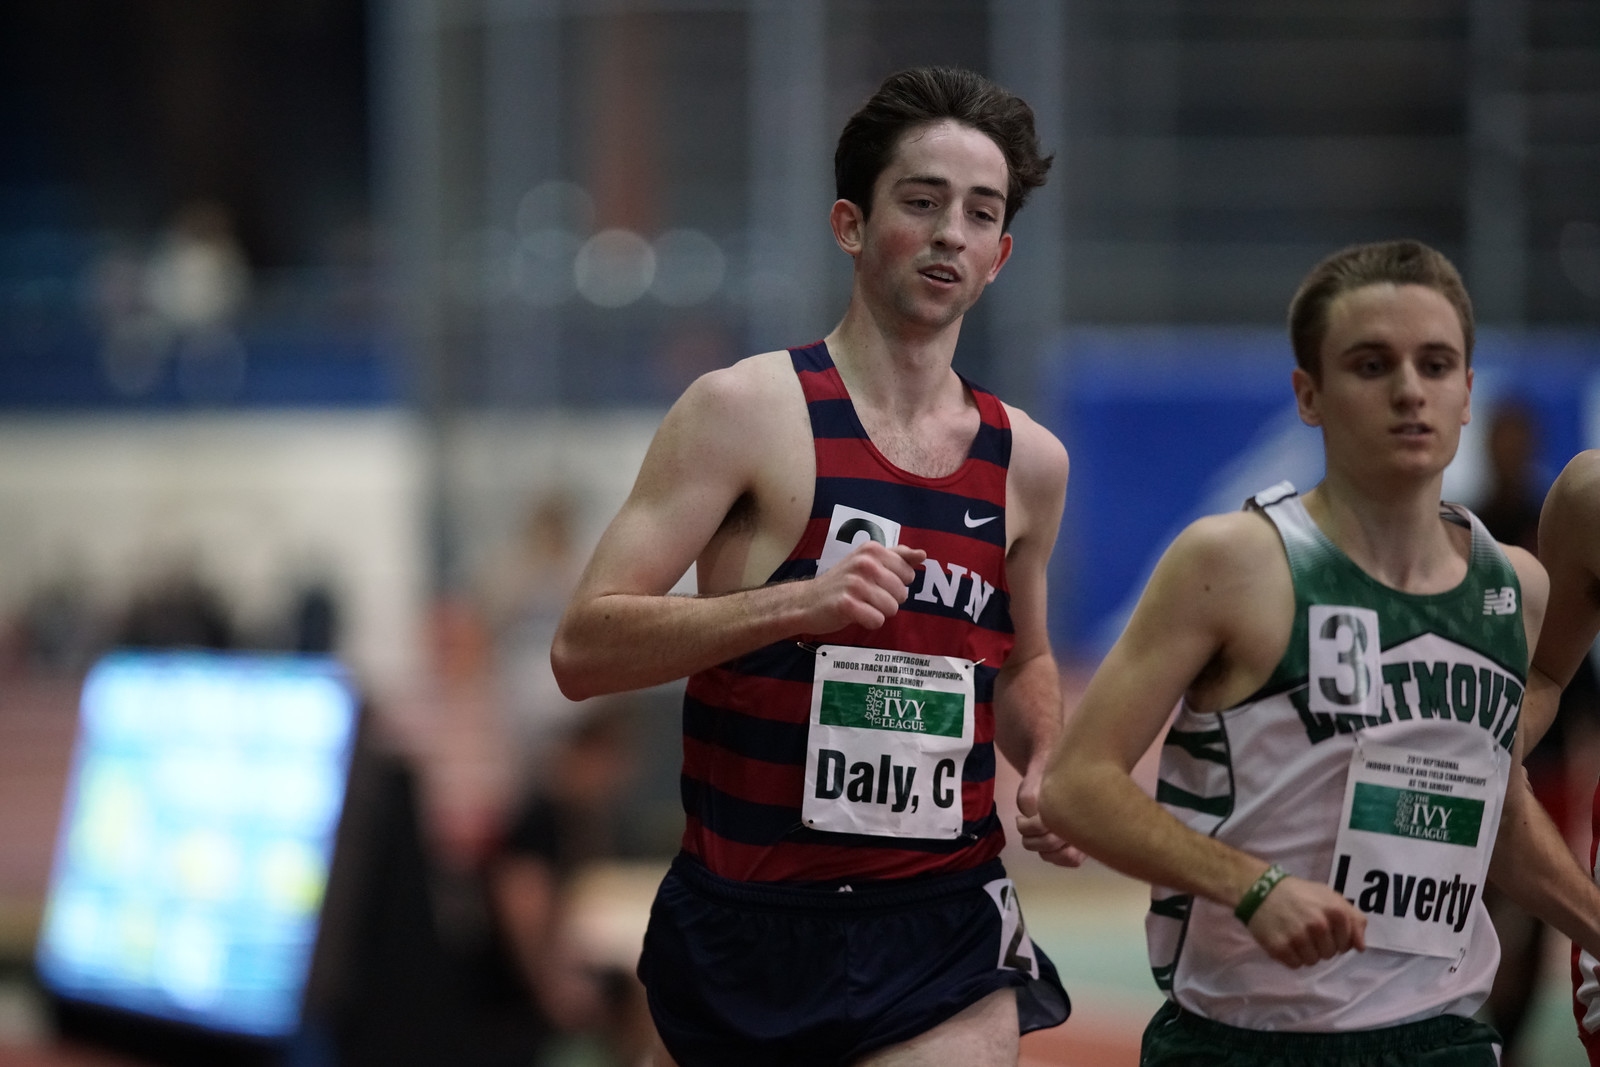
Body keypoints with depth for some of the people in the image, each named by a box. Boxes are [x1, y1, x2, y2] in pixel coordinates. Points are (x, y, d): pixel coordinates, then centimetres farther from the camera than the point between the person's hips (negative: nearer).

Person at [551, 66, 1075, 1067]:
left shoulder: (1028, 461, 9)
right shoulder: (746, 411, -5)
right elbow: (583, 649, -13)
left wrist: (1045, 766, 7)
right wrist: (795, 604, -24)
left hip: (943, 939, 2)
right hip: (741, 929, -2)